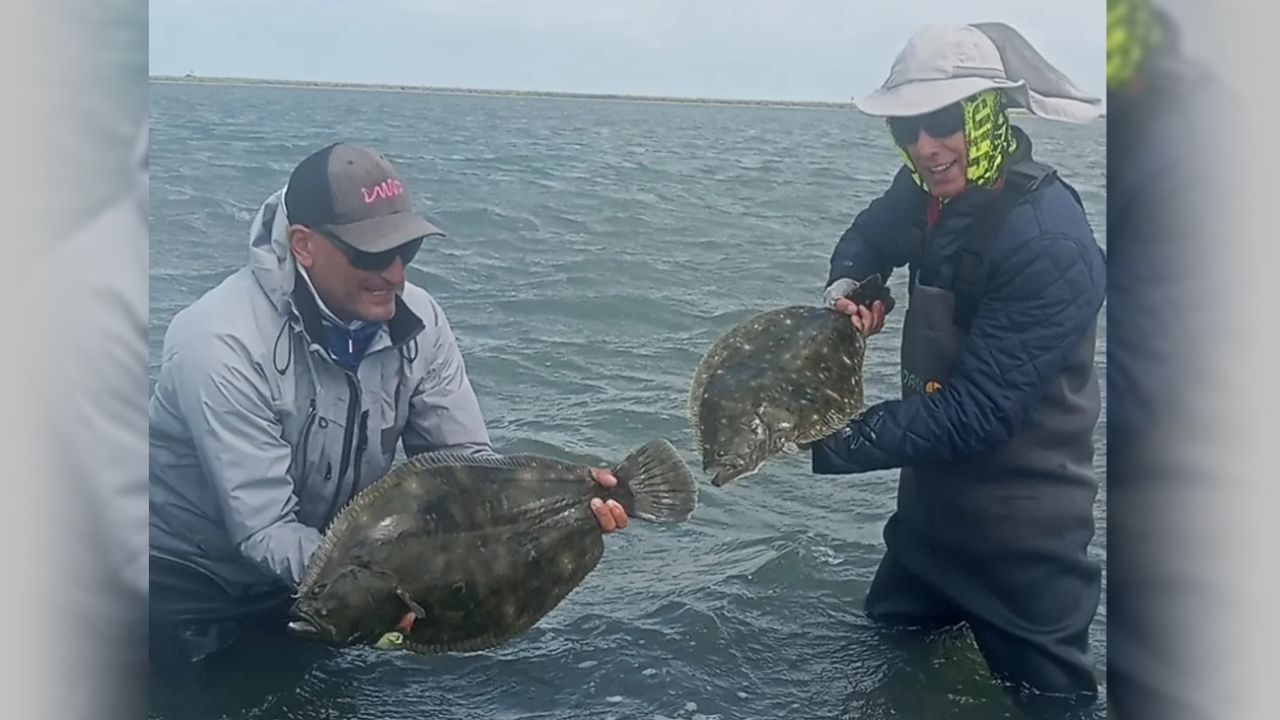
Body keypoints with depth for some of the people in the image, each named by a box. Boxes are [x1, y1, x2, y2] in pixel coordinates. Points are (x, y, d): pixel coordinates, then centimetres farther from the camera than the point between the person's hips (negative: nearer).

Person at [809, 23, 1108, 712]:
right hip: (932, 488, 8)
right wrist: (846, 287, -6)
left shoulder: (1050, 244, -29)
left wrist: (832, 442, -32)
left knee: (1049, 693, 9)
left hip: (1019, 521, -8)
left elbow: (978, 411, -31)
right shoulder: (929, 191, -5)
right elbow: (870, 235, 17)